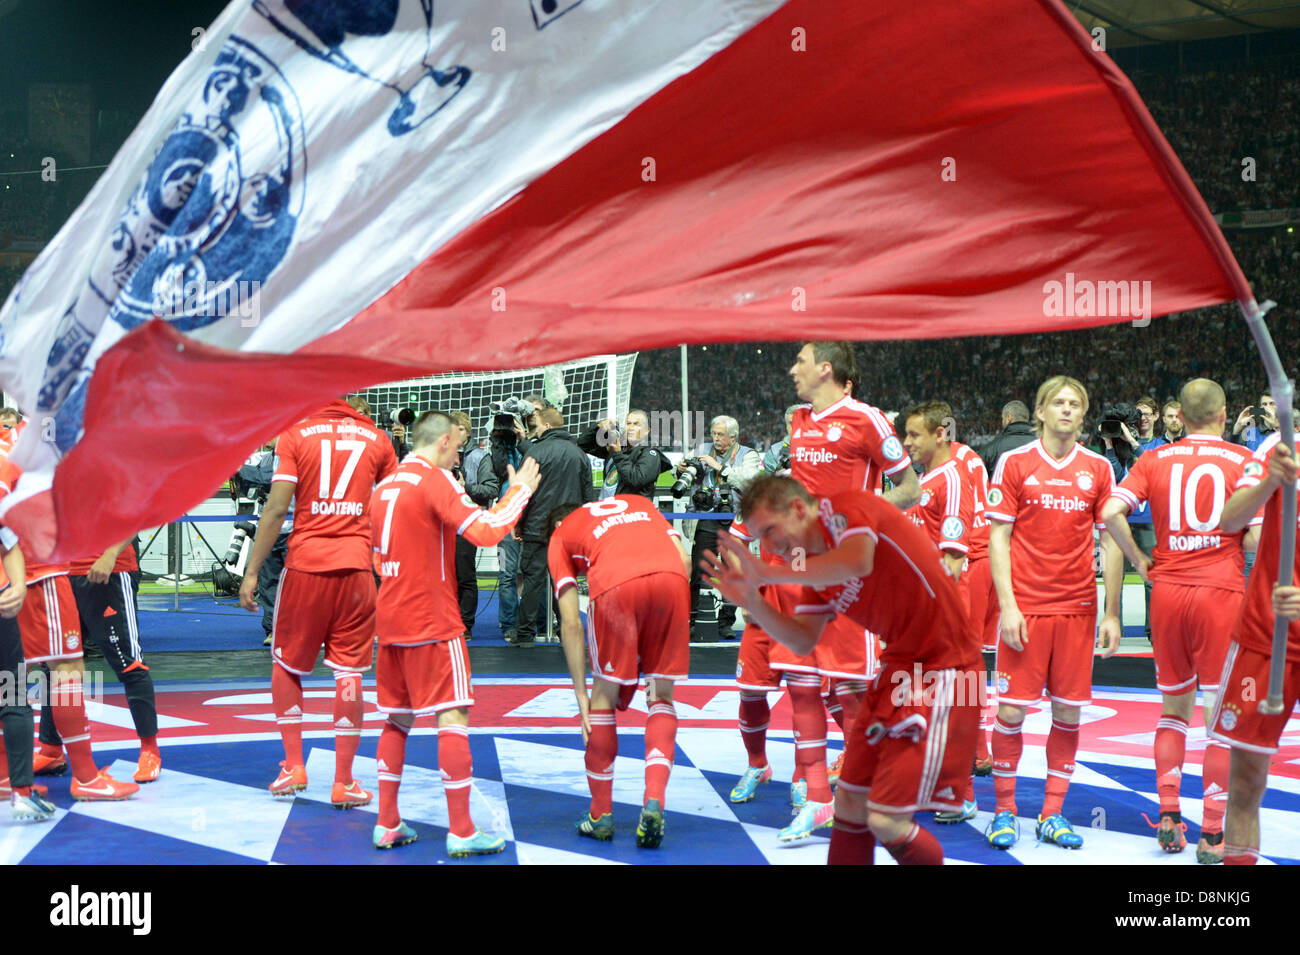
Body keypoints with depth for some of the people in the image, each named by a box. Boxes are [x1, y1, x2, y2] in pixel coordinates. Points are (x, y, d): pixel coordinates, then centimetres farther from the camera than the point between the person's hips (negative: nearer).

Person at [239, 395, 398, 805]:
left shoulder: (295, 434, 1)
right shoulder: (376, 438, 8)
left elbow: (276, 508, -7)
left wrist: (251, 572, -3)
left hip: (305, 565, -1)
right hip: (356, 566, 1)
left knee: (286, 663, 16)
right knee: (348, 671, 5)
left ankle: (293, 766, 15)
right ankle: (343, 782, 5)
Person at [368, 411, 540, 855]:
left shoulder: (384, 485, 13)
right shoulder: (435, 480, -11)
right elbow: (486, 531, -22)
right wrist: (519, 491, -7)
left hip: (391, 619, 8)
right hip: (432, 620, -8)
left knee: (397, 718, 14)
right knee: (453, 717, -5)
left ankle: (386, 825, 15)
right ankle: (461, 832, -6)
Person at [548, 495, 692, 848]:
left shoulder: (560, 537, 28)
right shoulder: (639, 502, 37)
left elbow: (571, 625, 18)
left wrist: (581, 693, 21)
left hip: (615, 585, -2)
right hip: (672, 578, 2)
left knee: (603, 698, 17)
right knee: (661, 698, 17)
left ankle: (601, 816, 23)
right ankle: (654, 801, 1)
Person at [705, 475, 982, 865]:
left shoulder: (847, 508, -13)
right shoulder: (816, 563, 12)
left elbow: (857, 562, -35)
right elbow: (803, 642, 11)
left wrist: (769, 573, -27)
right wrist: (752, 601, -4)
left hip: (941, 671, -9)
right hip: (899, 667, 9)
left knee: (887, 822, -10)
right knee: (850, 802, 12)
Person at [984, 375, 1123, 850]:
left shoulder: (1098, 468, 7)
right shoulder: (1014, 463, 1)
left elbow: (1111, 542, 8)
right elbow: (998, 538, 0)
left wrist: (1112, 614, 3)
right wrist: (1007, 605, -9)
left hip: (1078, 607, 2)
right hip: (1025, 607, -2)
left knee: (1068, 712, 3)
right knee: (1011, 710, -3)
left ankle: (1053, 814, 13)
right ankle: (1004, 811, 11)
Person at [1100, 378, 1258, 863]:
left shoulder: (1154, 459, 5)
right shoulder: (1243, 460, -2)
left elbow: (1111, 512, -7)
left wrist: (1141, 560, 5)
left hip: (1167, 590, 3)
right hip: (1221, 592, -3)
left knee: (1174, 706, 18)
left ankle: (1168, 817, 15)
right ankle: (1211, 836, 0)